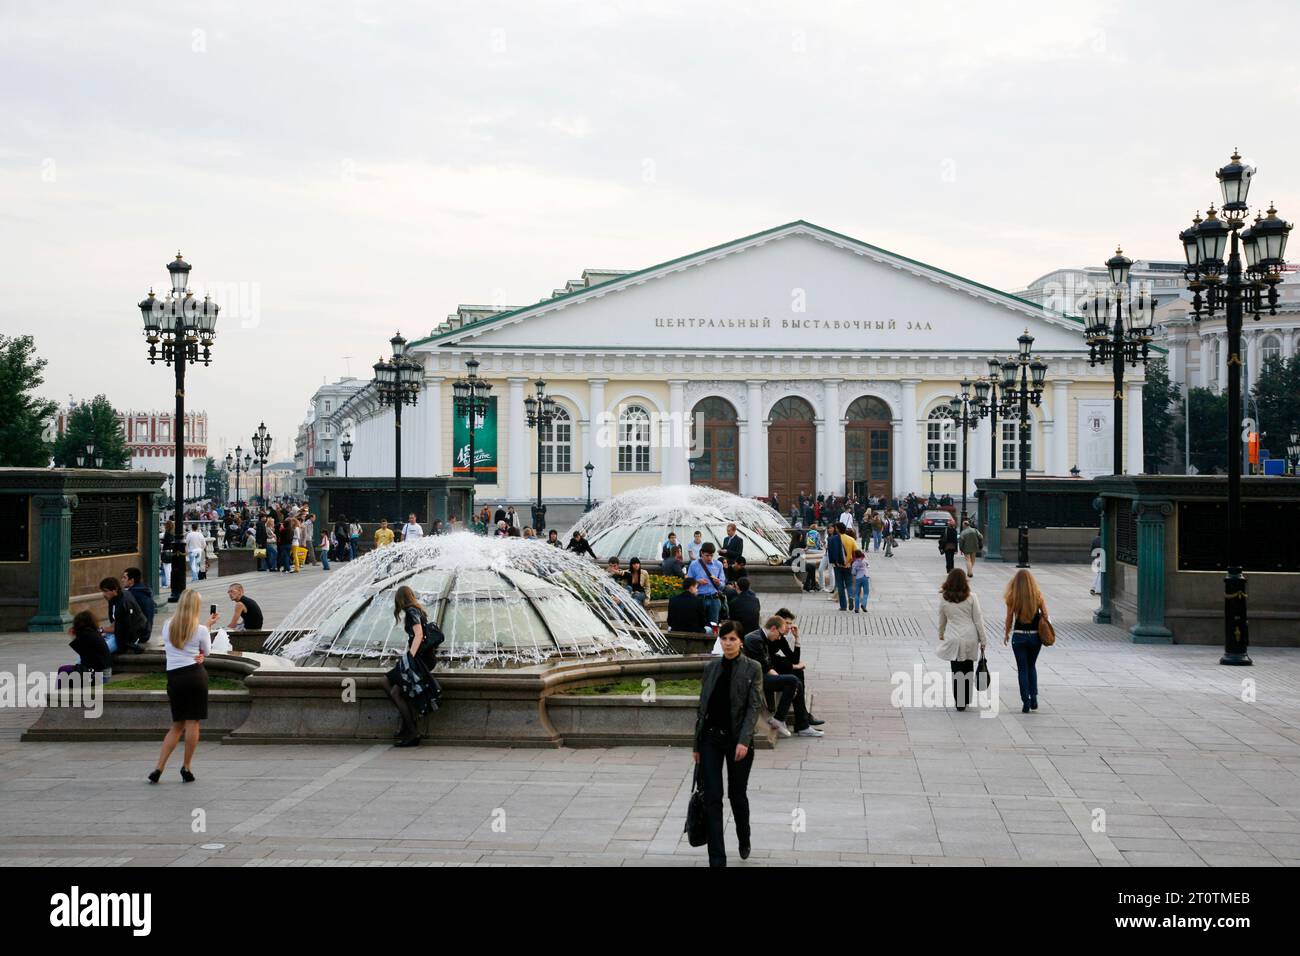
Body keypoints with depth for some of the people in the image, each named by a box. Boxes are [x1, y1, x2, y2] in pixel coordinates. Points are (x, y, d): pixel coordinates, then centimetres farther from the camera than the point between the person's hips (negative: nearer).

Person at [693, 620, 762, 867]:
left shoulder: (752, 669, -5)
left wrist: (744, 740, -23)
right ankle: (717, 859, -3)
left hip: (738, 739, -3)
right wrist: (696, 744, 10)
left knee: (737, 795, 11)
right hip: (710, 738, 3)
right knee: (712, 798, -4)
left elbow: (753, 707, -11)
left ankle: (744, 841, 40)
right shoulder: (710, 668, 6)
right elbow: (702, 706, 10)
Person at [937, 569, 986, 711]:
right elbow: (978, 619, -4)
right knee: (968, 670, 14)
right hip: (970, 638, 0)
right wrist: (982, 640, 4)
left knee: (956, 671, 4)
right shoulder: (971, 597, -6)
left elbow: (942, 620, 12)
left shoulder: (944, 599, -2)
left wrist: (941, 634, 31)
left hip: (953, 640, 0)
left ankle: (959, 702, 1)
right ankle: (967, 699, 21)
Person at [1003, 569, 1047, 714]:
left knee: (1022, 669, 7)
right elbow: (1045, 615, -4)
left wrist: (1006, 634, 11)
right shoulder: (1038, 596, -6)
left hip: (1019, 636, -2)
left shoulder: (1012, 597, -9)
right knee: (1032, 666, 21)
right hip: (1035, 636, 2)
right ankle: (1034, 698, 15)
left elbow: (1009, 619, -4)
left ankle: (1026, 702, 3)